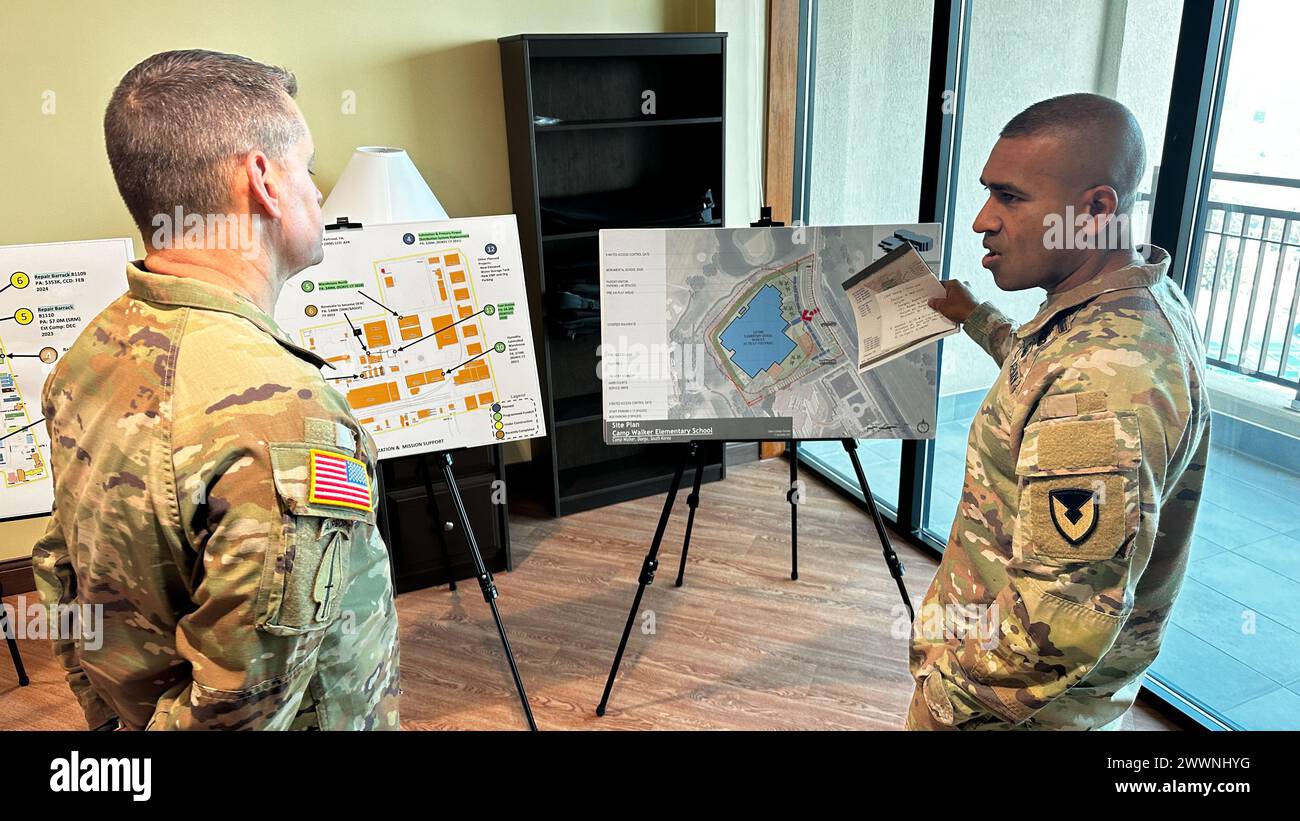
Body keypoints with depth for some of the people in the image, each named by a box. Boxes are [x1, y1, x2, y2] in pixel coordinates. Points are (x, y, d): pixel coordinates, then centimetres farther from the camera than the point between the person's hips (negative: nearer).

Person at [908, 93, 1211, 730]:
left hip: (1015, 710, -9)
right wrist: (973, 317, 23)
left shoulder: (1101, 384, -35)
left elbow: (1063, 624, -34)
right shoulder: (1151, 302, -2)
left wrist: (943, 699, -20)